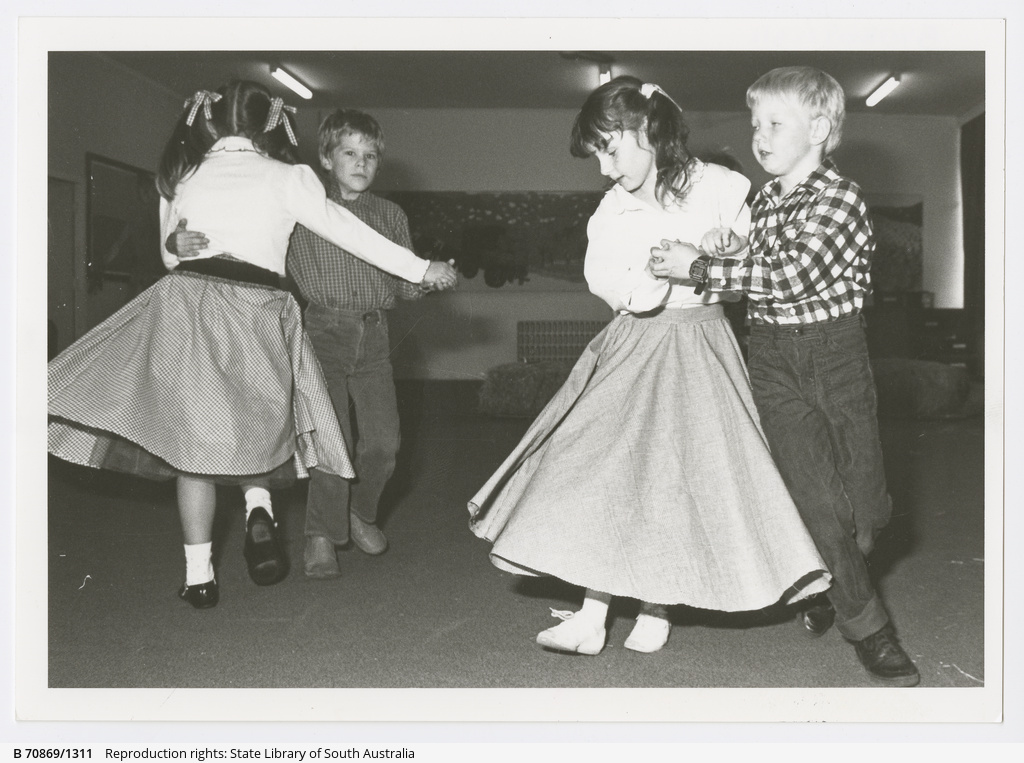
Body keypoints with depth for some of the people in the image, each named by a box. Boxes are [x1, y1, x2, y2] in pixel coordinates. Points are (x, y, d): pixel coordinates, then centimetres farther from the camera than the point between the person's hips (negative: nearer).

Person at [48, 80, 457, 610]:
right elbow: (348, 231, 8)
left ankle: (198, 574, 9)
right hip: (256, 313, -1)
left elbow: (171, 254, 19)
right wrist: (421, 269, 15)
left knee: (194, 441, 8)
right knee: (251, 425, 21)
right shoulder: (286, 179, 6)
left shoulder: (179, 178, 13)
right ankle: (258, 504, -7)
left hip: (186, 305, 1)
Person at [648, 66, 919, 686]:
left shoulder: (841, 198, -12)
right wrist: (731, 250, -4)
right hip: (774, 360, 3)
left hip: (836, 354, -3)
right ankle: (867, 627, 10)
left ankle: (832, 584, 37)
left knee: (862, 500, 6)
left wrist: (703, 267, -24)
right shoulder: (764, 199, 8)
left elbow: (795, 275, -25)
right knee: (819, 500, -5)